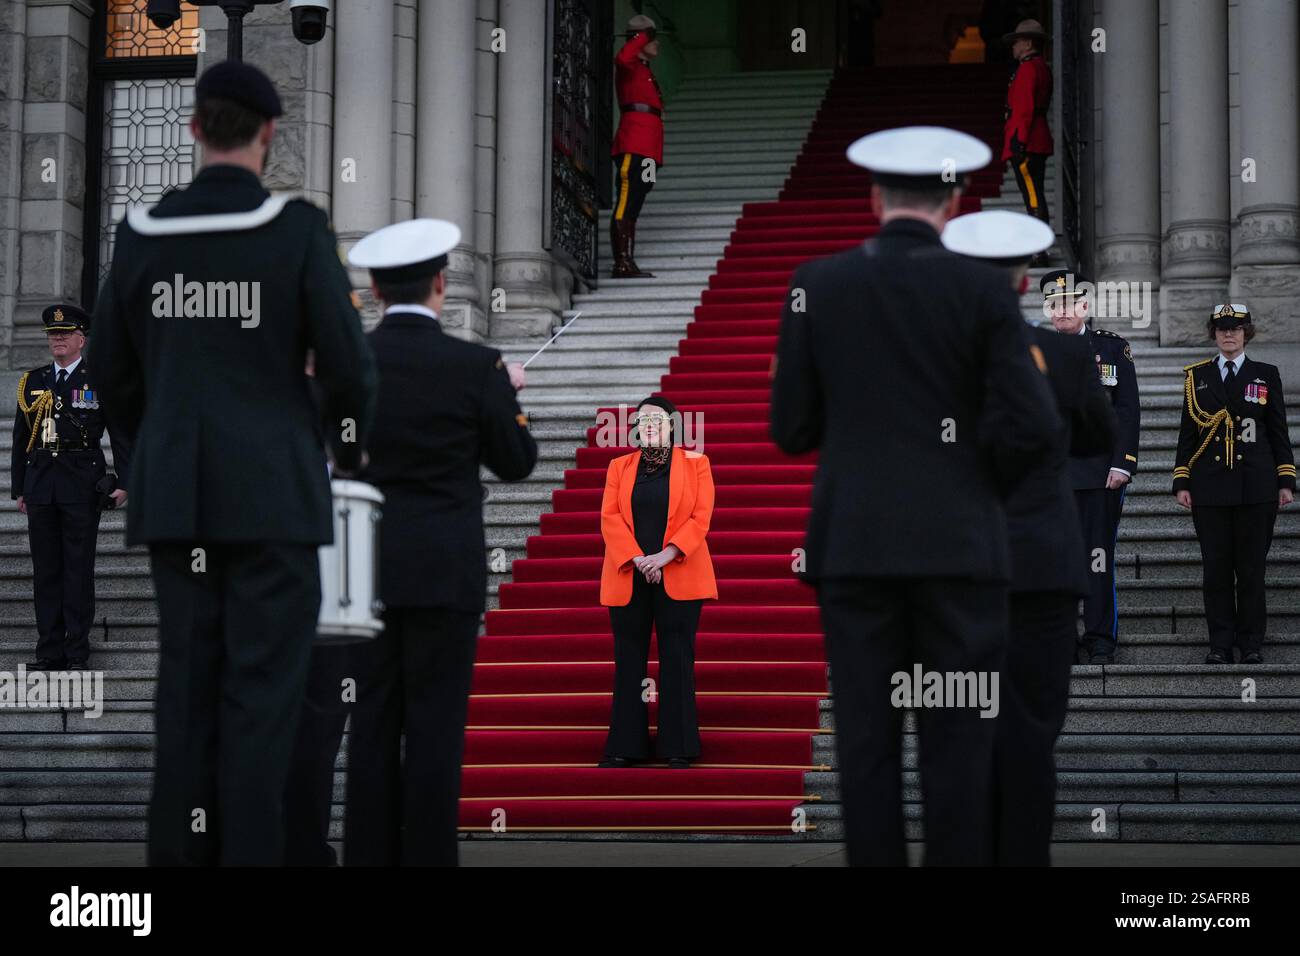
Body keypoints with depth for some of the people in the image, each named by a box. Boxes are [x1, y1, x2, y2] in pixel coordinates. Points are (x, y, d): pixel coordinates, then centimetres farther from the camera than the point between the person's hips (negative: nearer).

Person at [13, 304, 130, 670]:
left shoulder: (100, 380, 3)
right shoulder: (32, 381, 14)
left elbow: (121, 434, 2)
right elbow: (20, 439, 16)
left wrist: (124, 482, -6)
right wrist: (19, 488, 12)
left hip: (82, 486, -4)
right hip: (40, 485, 4)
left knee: (79, 569, -2)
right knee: (45, 570, 5)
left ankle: (78, 653, 2)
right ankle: (49, 651, 11)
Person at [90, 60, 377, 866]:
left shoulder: (142, 234, 3)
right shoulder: (298, 230, -9)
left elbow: (114, 367, 9)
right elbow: (348, 361, -9)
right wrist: (353, 447, 11)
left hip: (176, 493, 4)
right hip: (274, 492, -4)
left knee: (189, 680, 10)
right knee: (264, 685, -1)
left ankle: (179, 847, 13)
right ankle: (250, 851, -1)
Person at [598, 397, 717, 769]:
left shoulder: (695, 464, 7)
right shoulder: (619, 467, 13)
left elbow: (701, 517, -2)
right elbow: (610, 517, 2)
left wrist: (665, 556, -14)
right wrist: (638, 560, -12)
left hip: (678, 576, -2)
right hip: (629, 577, 2)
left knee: (677, 661, -2)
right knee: (629, 661, 2)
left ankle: (678, 748, 0)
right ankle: (625, 747, 6)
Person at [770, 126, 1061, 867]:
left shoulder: (817, 285, 1)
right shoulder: (983, 288, -3)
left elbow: (792, 431, 4)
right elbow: (1033, 427, -9)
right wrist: (981, 485, 10)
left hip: (854, 544, 1)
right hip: (961, 544, -1)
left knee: (868, 741, 4)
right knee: (959, 741, 3)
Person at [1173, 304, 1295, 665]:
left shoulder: (1266, 375, 8)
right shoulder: (1196, 376, 10)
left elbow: (1279, 431, 8)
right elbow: (1187, 433, 9)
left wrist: (1286, 481, 2)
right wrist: (1181, 482, 2)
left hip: (1255, 487, -1)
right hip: (1209, 488, 1)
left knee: (1252, 568, 1)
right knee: (1215, 568, 1)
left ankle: (1251, 645, 8)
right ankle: (1220, 645, 7)